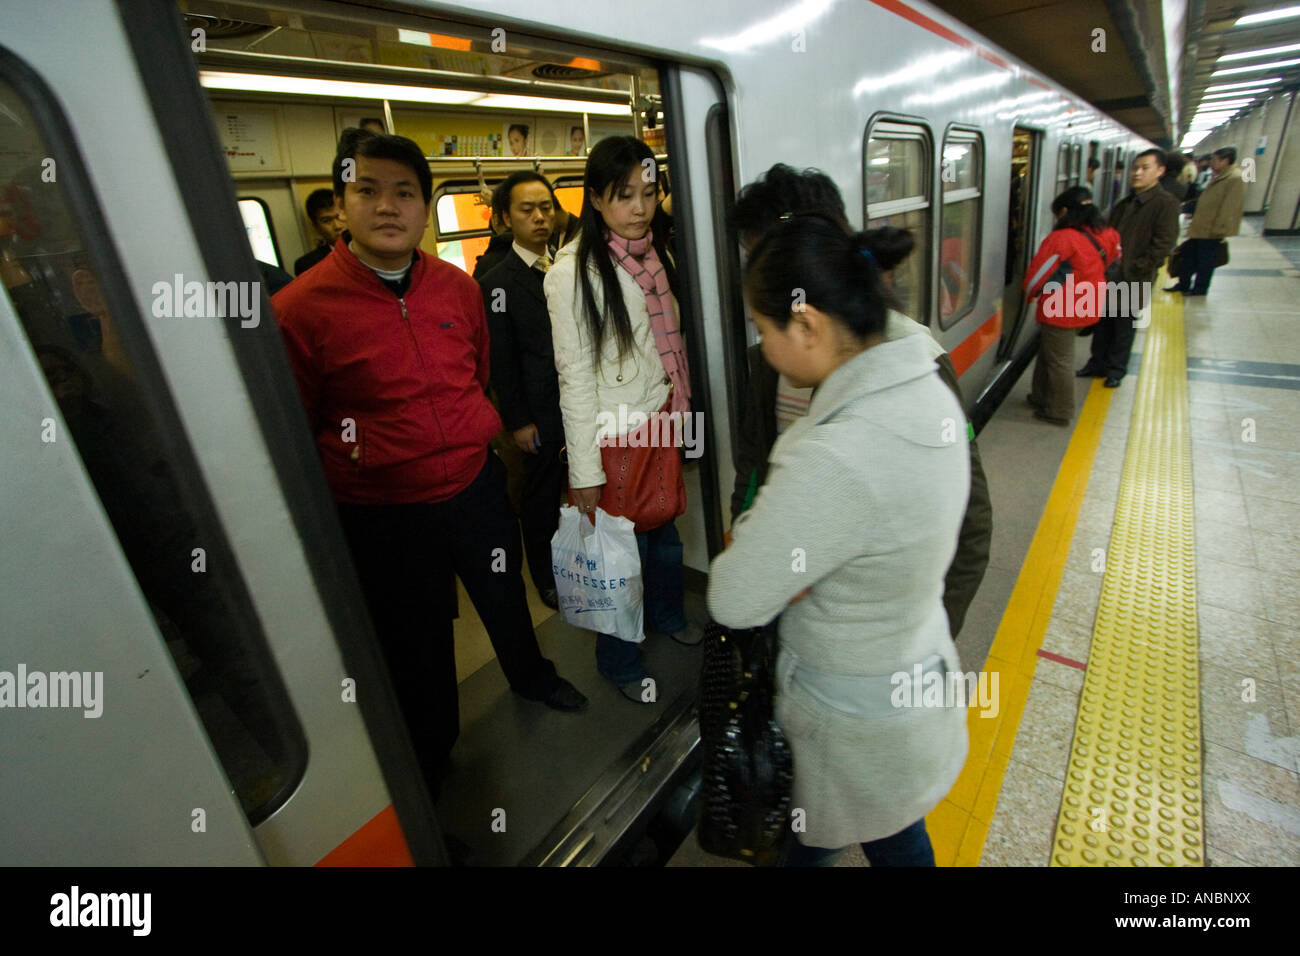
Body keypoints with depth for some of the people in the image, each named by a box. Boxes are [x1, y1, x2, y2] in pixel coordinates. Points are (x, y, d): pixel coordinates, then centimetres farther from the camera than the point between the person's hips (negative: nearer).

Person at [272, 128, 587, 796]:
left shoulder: (458, 287, 0)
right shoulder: (301, 308, -15)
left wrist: (475, 436, 12)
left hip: (476, 485, 4)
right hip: (382, 516, -3)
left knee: (505, 596, 25)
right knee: (416, 641, 17)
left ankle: (530, 675, 58)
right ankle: (431, 754, 47)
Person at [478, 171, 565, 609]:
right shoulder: (497, 282, -7)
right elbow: (501, 360, -9)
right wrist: (517, 421, -10)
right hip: (541, 413, -5)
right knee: (541, 498, 10)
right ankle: (546, 579, 30)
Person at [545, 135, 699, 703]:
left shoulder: (657, 255, 6)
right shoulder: (573, 271, -14)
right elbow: (575, 377, -15)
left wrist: (681, 418, 14)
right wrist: (584, 472, -15)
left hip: (663, 420, 6)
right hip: (614, 433, -6)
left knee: (665, 530, 20)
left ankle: (667, 614, 49)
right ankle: (619, 661, 31)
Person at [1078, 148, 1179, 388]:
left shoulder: (1165, 203, -9)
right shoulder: (1124, 204, 10)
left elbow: (1162, 244, -15)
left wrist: (1133, 269, -18)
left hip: (1134, 281, -6)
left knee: (1124, 326, 6)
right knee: (1102, 321, 14)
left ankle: (1116, 369, 19)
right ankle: (1098, 363, 28)